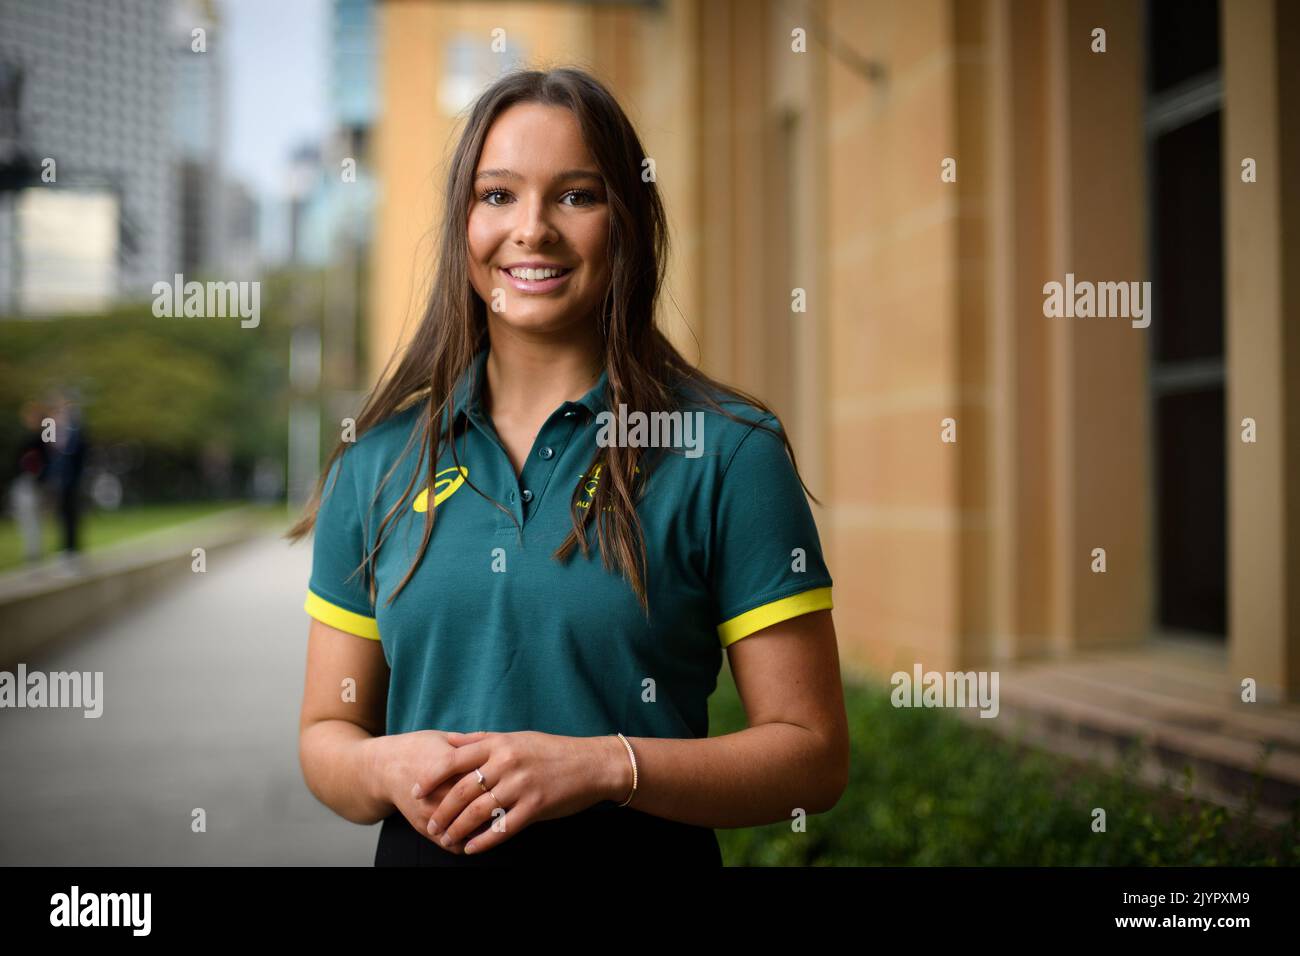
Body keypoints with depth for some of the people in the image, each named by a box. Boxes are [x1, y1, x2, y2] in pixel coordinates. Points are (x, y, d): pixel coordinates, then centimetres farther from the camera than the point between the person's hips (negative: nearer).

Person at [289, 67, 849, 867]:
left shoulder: (728, 451, -10)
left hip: (645, 850, -2)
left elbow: (813, 753, -10)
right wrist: (387, 768, -15)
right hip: (424, 847, 3)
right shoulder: (377, 462, 0)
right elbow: (326, 733, 5)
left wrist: (606, 766, -22)